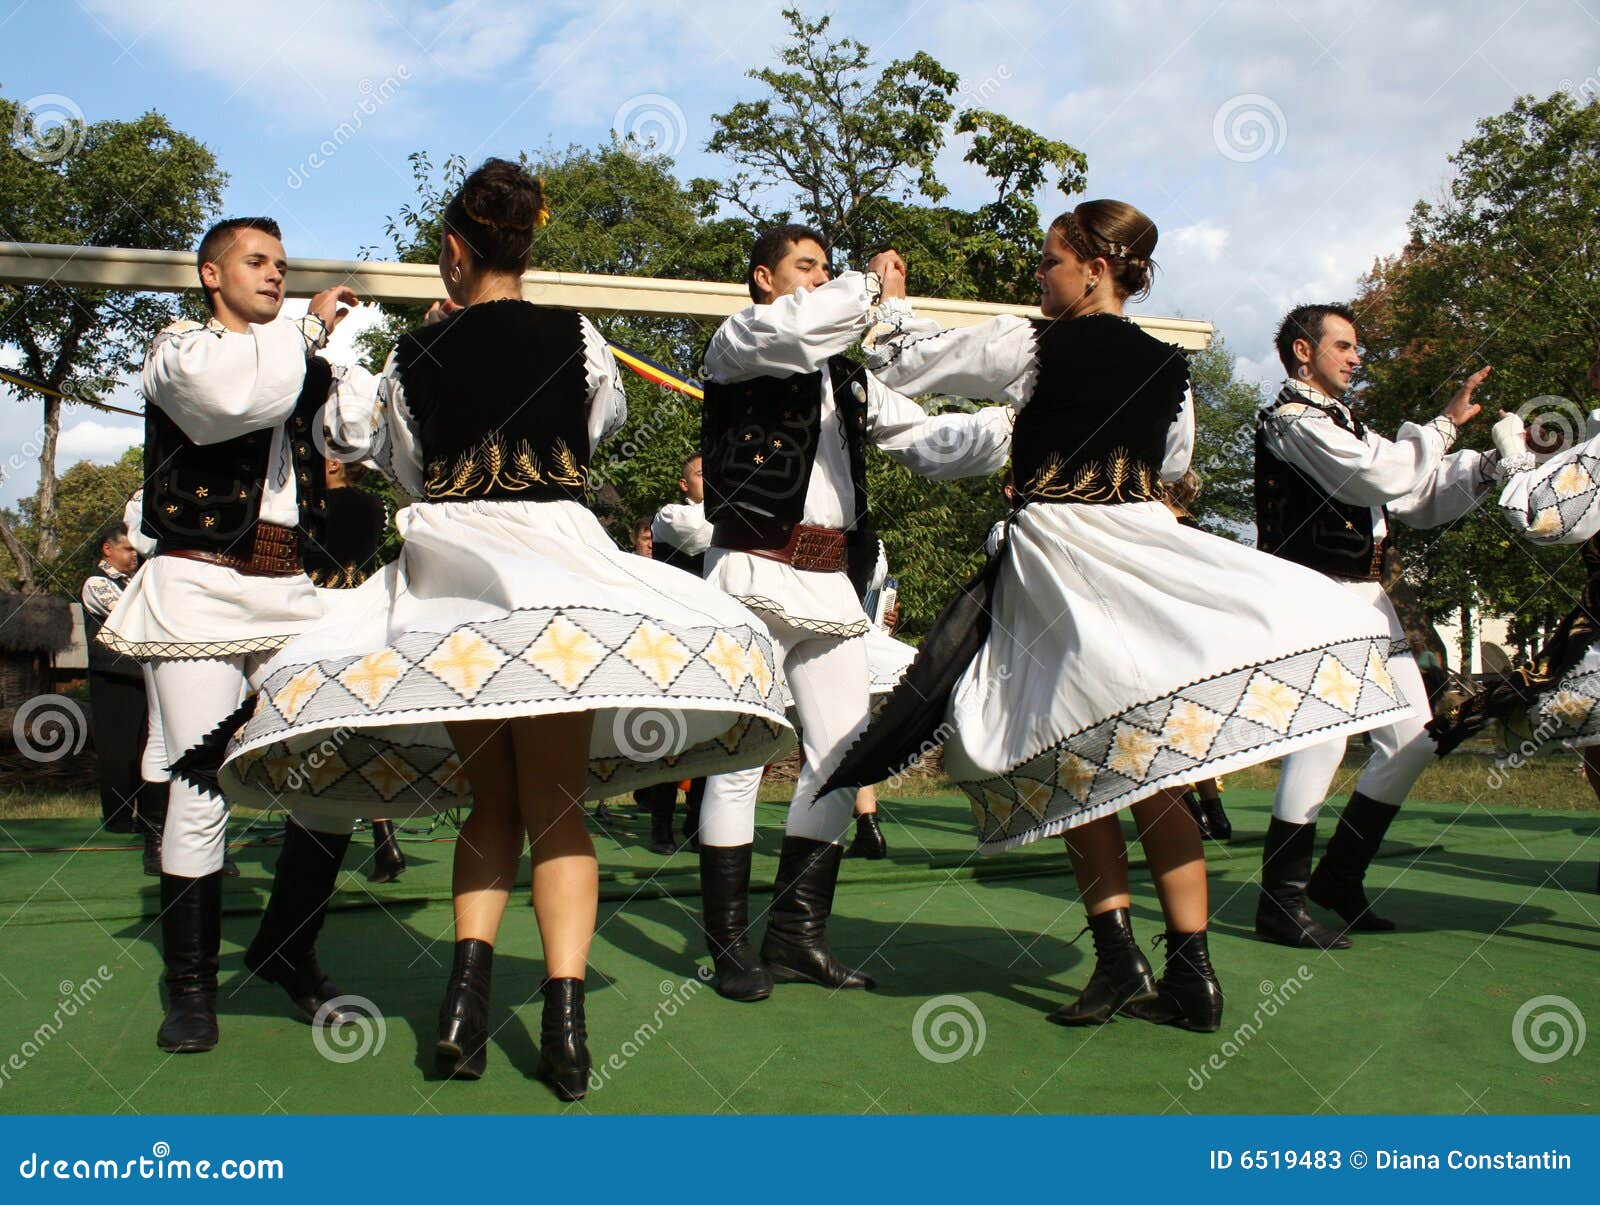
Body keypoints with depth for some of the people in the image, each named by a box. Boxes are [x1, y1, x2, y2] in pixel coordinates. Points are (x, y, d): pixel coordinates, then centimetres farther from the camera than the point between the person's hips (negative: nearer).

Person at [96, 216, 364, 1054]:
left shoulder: (299, 364, 22)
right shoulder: (181, 350, 5)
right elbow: (243, 395, -18)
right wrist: (309, 327, -3)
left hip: (288, 592, 5)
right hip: (200, 586, -5)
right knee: (200, 793, -6)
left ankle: (286, 951, 16)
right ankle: (190, 986, 9)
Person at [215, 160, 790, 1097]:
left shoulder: (415, 354, 7)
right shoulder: (574, 336, 4)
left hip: (446, 563, 2)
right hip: (554, 552, -1)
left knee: (493, 800, 14)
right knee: (556, 802, 3)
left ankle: (468, 993, -3)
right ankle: (565, 1026, -8)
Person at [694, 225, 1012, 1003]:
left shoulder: (848, 379, 22)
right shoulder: (734, 346, 4)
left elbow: (932, 442, 19)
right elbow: (797, 329, -18)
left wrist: (1016, 423, 5)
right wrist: (870, 285, -4)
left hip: (830, 582, 7)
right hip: (755, 576, -6)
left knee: (843, 753, 5)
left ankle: (797, 932, 15)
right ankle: (729, 942, 3)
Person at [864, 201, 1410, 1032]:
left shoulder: (1031, 345, -4)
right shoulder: (1170, 367, 10)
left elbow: (906, 366, 5)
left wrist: (891, 305, 23)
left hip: (1056, 555, -4)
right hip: (1145, 550, 5)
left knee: (1078, 768, 5)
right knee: (1150, 775, 9)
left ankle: (1119, 958, -1)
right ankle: (1190, 972, 7)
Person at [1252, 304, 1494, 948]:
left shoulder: (1345, 422, 23)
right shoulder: (1292, 421, -7)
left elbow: (1419, 501, 23)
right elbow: (1385, 477, -18)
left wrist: (1490, 463, 11)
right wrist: (1443, 425, -6)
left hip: (1367, 595, 10)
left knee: (1413, 736, 8)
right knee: (1323, 735, -16)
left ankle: (1339, 876, 18)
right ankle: (1280, 903, -9)